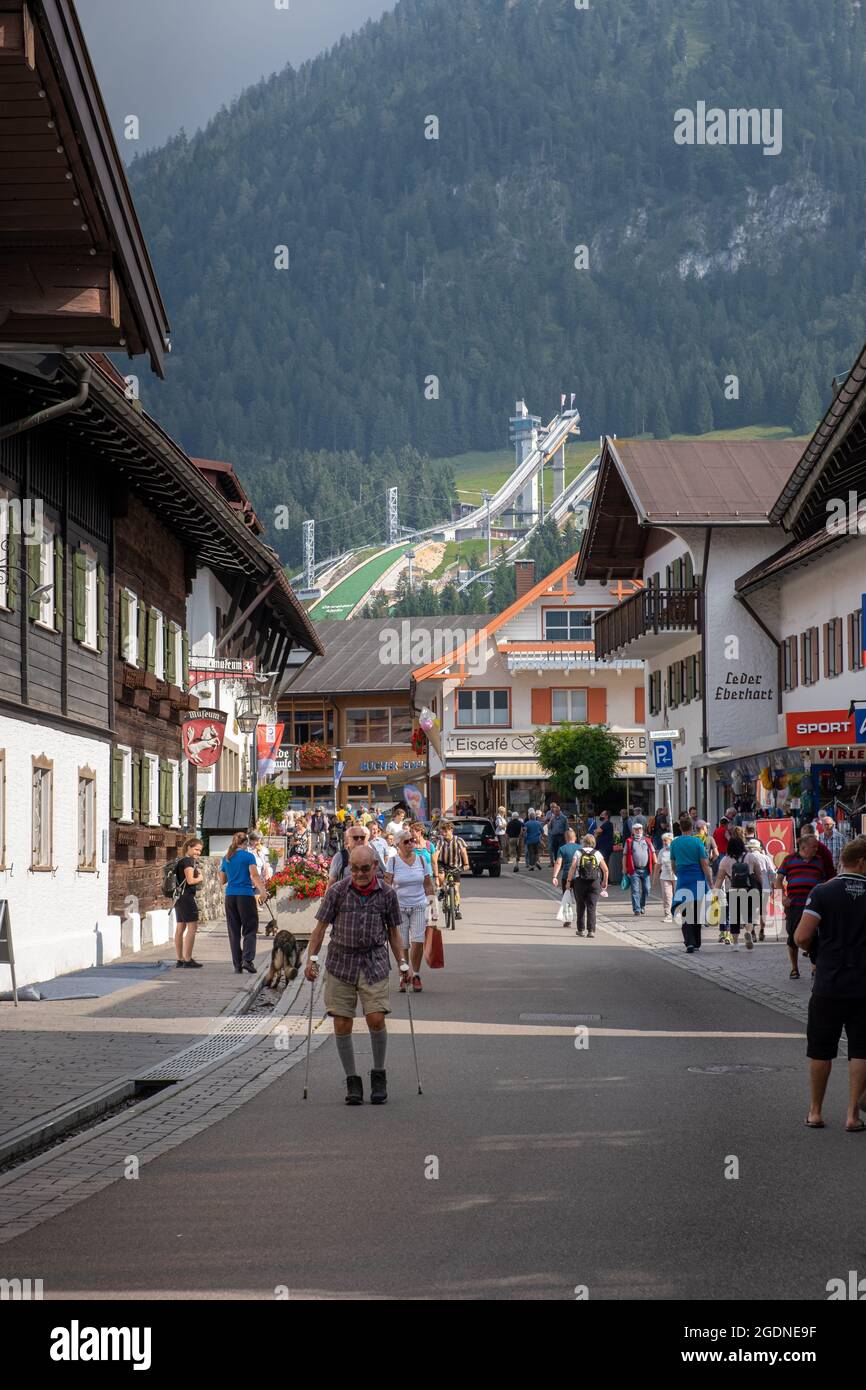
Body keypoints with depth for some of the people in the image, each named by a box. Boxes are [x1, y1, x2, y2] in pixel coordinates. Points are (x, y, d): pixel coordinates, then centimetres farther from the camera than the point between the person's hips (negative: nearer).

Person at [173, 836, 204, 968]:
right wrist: (200, 878, -1)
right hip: (187, 897, -10)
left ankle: (180, 960, 11)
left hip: (179, 897, 10)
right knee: (192, 927, -9)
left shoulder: (181, 861, 17)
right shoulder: (188, 861, -12)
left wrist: (196, 864, 12)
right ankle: (187, 960, -11)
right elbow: (190, 880, -20)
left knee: (180, 928, 9)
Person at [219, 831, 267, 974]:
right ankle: (247, 959, -16)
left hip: (230, 896, 4)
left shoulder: (226, 859, 12)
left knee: (234, 931, 8)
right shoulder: (248, 856, -3)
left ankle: (237, 964, 6)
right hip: (246, 895, -4)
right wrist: (262, 890, -18)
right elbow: (254, 874, -16)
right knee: (250, 929, 1)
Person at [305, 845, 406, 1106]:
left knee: (376, 1019, -12)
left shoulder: (387, 894, 2)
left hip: (374, 963, 0)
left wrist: (402, 962, 6)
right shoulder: (337, 891, -2)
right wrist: (311, 958, -4)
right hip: (340, 963, 0)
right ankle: (352, 1082, 12)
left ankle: (378, 1075, 9)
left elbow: (393, 931, 12)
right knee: (342, 1025, -1)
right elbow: (320, 926, 3)